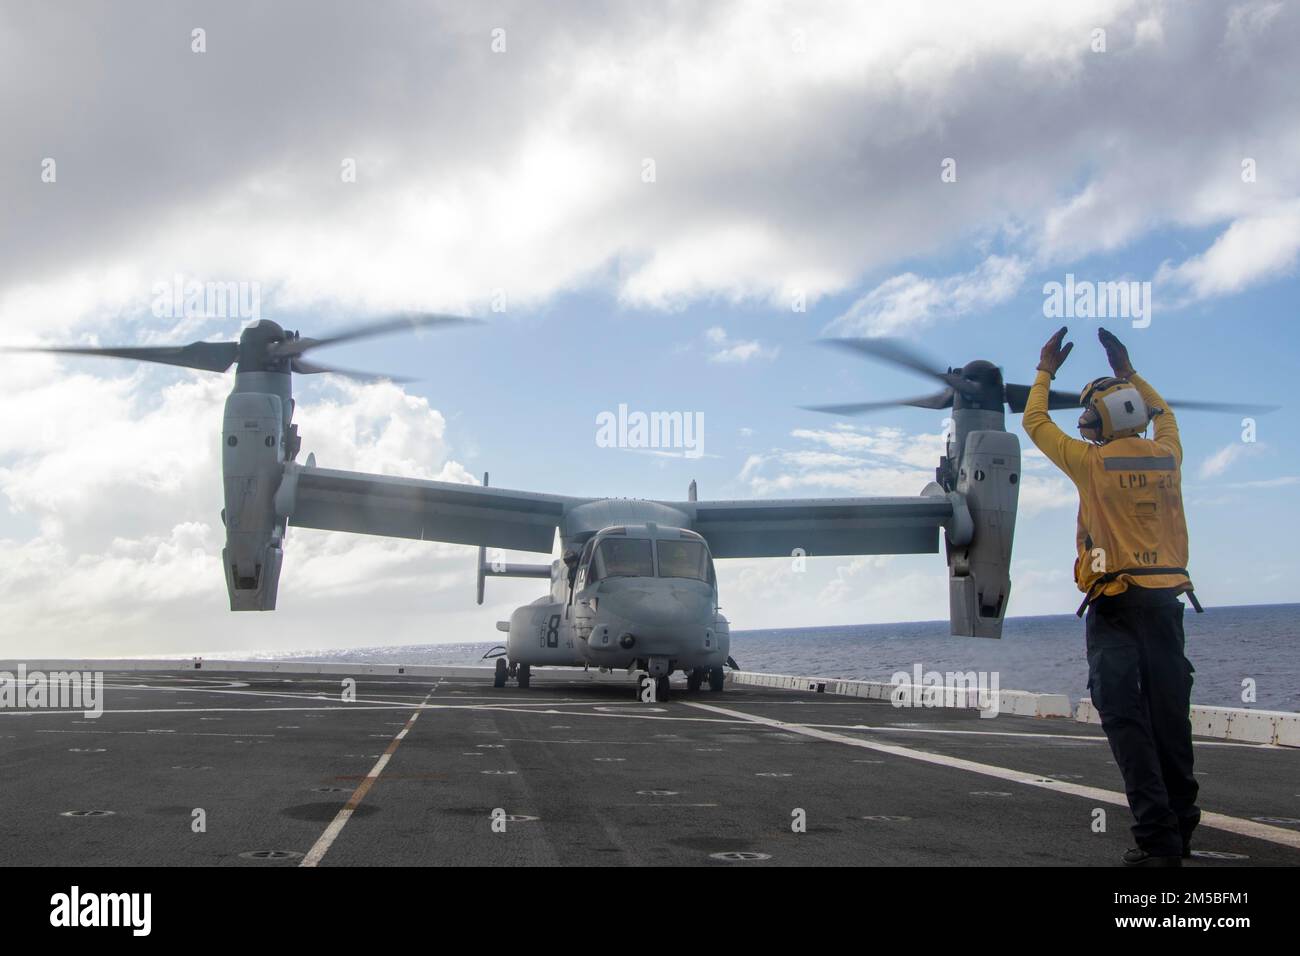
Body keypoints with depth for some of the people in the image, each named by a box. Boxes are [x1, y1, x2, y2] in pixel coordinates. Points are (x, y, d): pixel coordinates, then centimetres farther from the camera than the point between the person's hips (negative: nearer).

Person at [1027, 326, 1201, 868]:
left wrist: (1045, 371, 21)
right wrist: (1127, 372, 39)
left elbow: (1035, 423, 8)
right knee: (1169, 715, 12)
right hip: (1166, 598, 5)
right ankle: (1181, 827, 25)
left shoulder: (1093, 463, -7)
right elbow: (1164, 415, 31)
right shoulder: (1166, 457, 7)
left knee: (1125, 717, -7)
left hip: (1115, 604, -5)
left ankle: (1157, 838, -12)